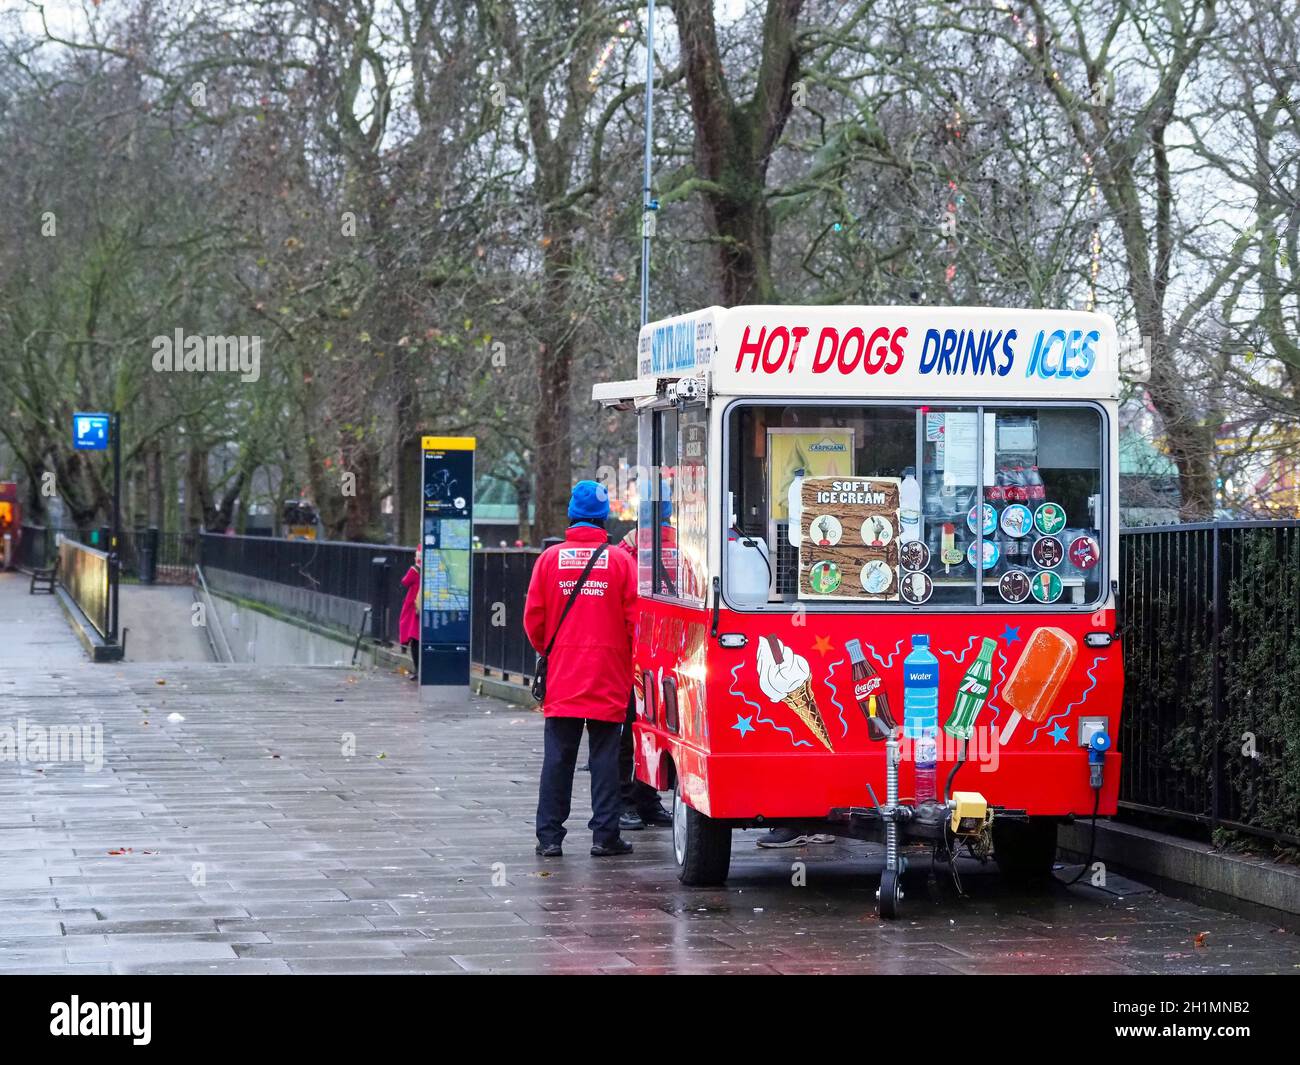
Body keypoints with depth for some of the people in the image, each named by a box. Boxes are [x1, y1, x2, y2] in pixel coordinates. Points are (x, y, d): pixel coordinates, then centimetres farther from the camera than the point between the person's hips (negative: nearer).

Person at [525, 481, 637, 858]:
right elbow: (635, 619, -4)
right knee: (604, 757, 3)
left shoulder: (550, 558, 0)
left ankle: (550, 836, 6)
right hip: (609, 679, -2)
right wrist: (631, 661, 10)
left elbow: (533, 619, 4)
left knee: (557, 758, 5)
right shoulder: (621, 561, -4)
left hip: (561, 675, 2)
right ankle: (605, 835, 3)